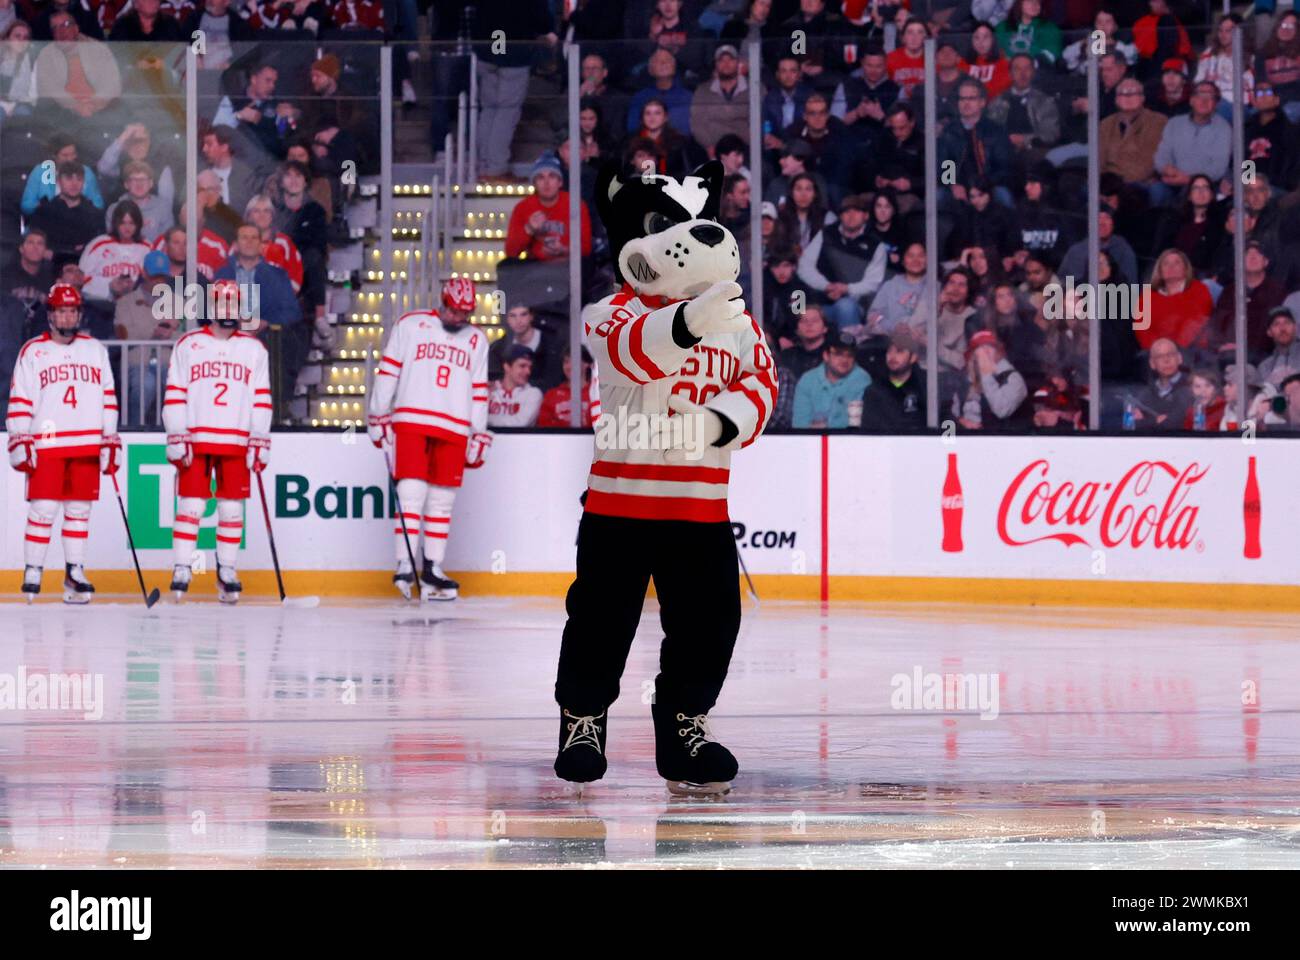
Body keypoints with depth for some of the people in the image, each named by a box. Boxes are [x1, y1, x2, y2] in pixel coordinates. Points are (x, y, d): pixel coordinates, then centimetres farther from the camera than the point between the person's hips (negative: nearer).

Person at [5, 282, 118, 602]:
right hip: (45, 445, -3)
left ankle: (75, 572, 11)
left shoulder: (96, 350, 13)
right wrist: (20, 442, -6)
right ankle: (32, 572, -1)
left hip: (87, 446, 3)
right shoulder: (32, 352, 4)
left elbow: (108, 398, 13)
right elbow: (19, 402, 2)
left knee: (79, 510, 5)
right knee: (42, 509, -7)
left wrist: (111, 442, 6)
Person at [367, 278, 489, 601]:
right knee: (411, 494, -11)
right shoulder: (410, 325, 5)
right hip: (411, 422, -4)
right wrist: (378, 417, 1)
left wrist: (479, 437, 13)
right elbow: (388, 372, 5)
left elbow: (479, 392, 17)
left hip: (454, 431, 4)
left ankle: (432, 570, 9)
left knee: (442, 501, 4)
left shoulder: (477, 341, 16)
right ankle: (404, 567, -15)